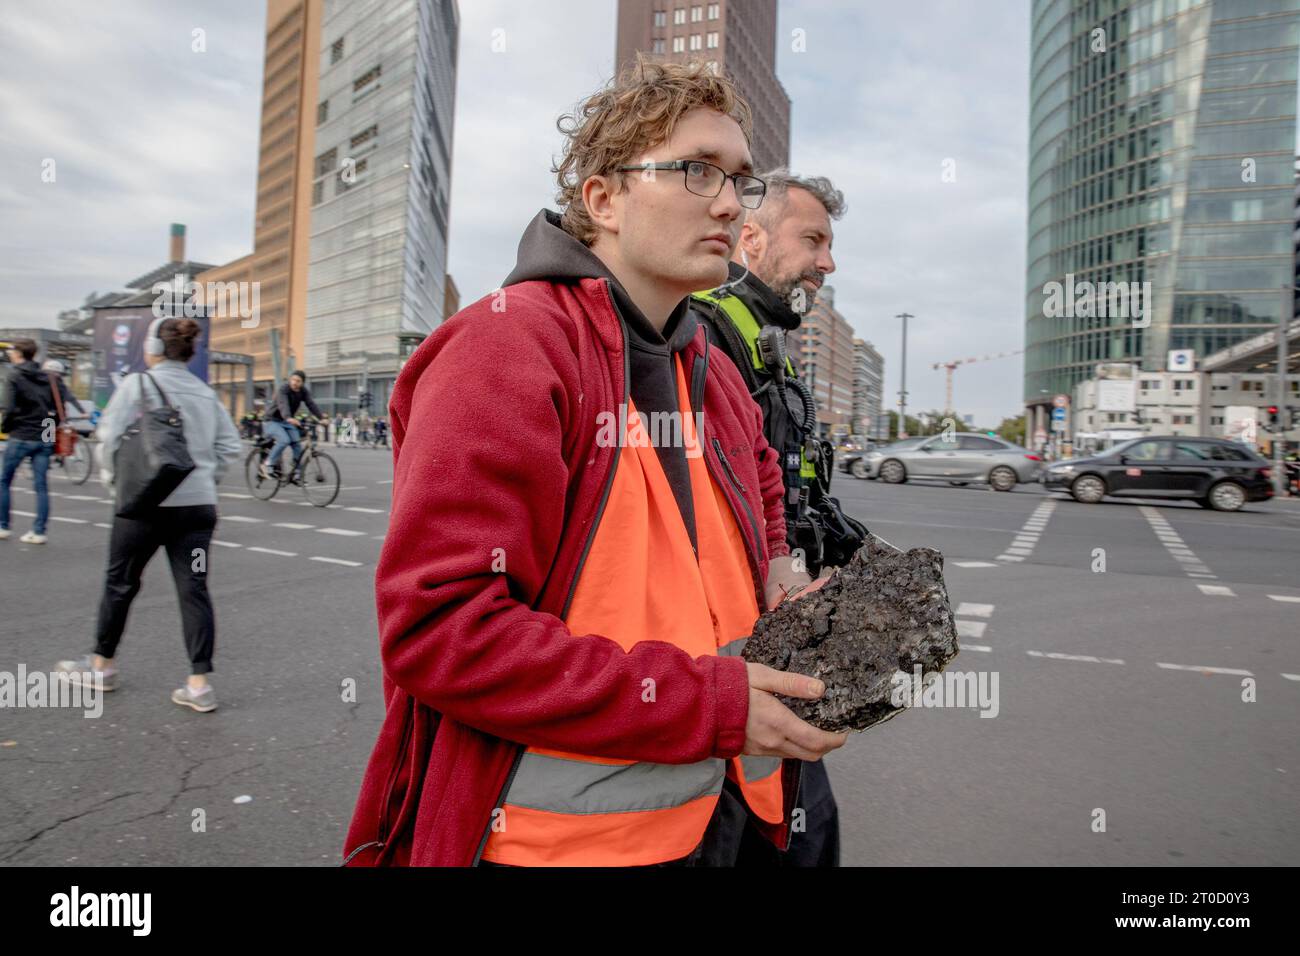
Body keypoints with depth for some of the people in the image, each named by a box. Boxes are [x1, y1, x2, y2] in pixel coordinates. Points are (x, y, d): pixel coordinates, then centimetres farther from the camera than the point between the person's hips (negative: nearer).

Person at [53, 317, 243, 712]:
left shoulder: (139, 384, -5)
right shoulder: (206, 392, 10)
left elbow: (112, 433, -11)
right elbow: (229, 445, 8)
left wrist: (111, 473, 5)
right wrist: (204, 477, 14)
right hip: (198, 503, 4)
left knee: (120, 582, 15)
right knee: (194, 590, 2)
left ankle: (102, 664, 32)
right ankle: (200, 683, 1)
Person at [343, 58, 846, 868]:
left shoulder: (714, 376, 6)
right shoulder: (506, 346, -17)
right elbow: (437, 626, -24)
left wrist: (774, 566, 8)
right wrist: (709, 703, -23)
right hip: (541, 838, -7)